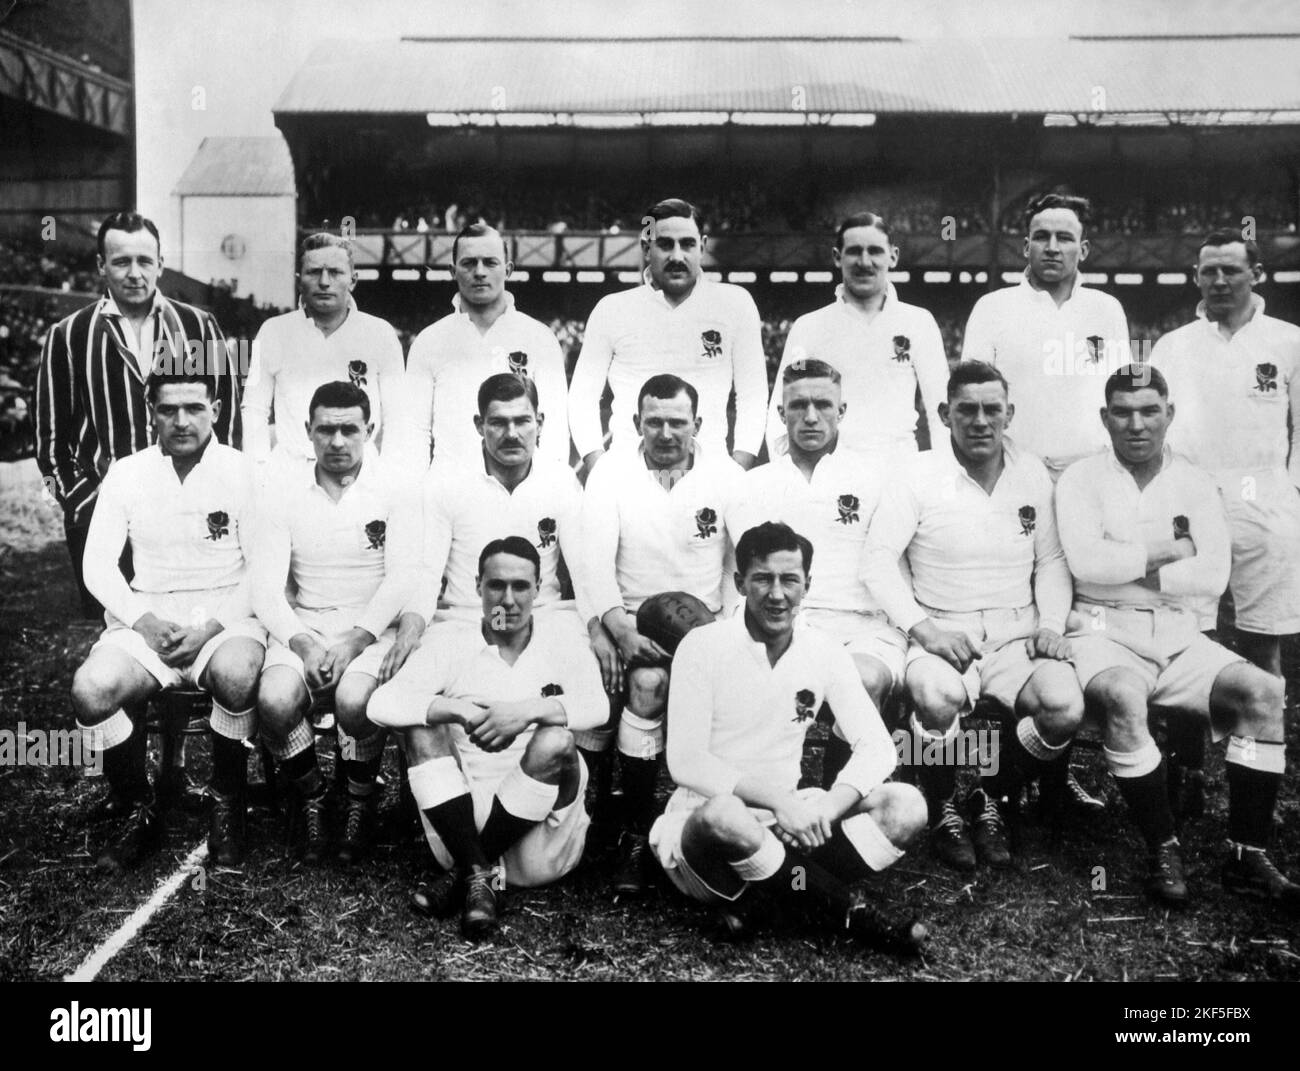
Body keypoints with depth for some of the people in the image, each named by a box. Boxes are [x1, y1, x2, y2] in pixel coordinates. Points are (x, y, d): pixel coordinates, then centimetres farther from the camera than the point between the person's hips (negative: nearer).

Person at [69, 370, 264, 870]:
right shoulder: (126, 474, 8)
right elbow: (98, 564, 5)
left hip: (226, 617, -2)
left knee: (236, 675, -35)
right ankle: (140, 814, -2)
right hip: (146, 618, 3)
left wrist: (212, 626, -15)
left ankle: (227, 805, -9)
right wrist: (145, 621, -11)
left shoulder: (244, 472, 0)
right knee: (91, 688, -26)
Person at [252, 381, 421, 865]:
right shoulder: (283, 491, 6)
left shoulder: (394, 491, 0)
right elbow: (266, 585, 0)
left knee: (354, 700, -32)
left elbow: (402, 579, -8)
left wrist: (354, 640, -20)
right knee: (274, 700, -27)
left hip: (372, 626, -2)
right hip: (302, 625, 2)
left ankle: (362, 801, 1)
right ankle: (311, 798, 3)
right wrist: (302, 642, -17)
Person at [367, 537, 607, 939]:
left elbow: (597, 707, -13)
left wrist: (529, 710, -27)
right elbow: (382, 704, -9)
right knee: (422, 724, -17)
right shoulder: (451, 641, 6)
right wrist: (461, 711, -21)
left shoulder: (563, 645, 7)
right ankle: (479, 873, -22)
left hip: (542, 836, -1)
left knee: (555, 740, -28)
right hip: (462, 818, 1)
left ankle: (464, 873, -14)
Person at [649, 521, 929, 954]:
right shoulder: (703, 647, -11)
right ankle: (855, 914, -19)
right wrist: (776, 800, -27)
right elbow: (685, 763, -15)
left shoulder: (824, 652, 2)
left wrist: (826, 808, -21)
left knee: (905, 806, -14)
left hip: (786, 825, 4)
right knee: (722, 814, -40)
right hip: (700, 824, -4)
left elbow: (876, 746, -2)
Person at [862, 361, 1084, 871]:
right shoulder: (919, 474, -3)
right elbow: (879, 557, -8)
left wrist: (1052, 625, -2)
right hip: (944, 631, -3)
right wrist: (922, 628, -18)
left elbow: (1051, 560, 14)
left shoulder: (1033, 474, 9)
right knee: (938, 696, -36)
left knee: (1065, 709, -24)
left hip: (1018, 632, 3)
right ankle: (942, 810, -4)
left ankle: (993, 800, 6)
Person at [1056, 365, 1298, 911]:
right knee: (1125, 698, -34)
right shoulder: (1081, 478, 3)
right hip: (1104, 631, -4)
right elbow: (1086, 561, -14)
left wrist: (1129, 571, -9)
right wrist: (1169, 549, -6)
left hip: (1179, 636, 4)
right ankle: (1163, 850, -18)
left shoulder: (1196, 483, 11)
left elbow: (1213, 576, -2)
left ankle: (1247, 856, -10)